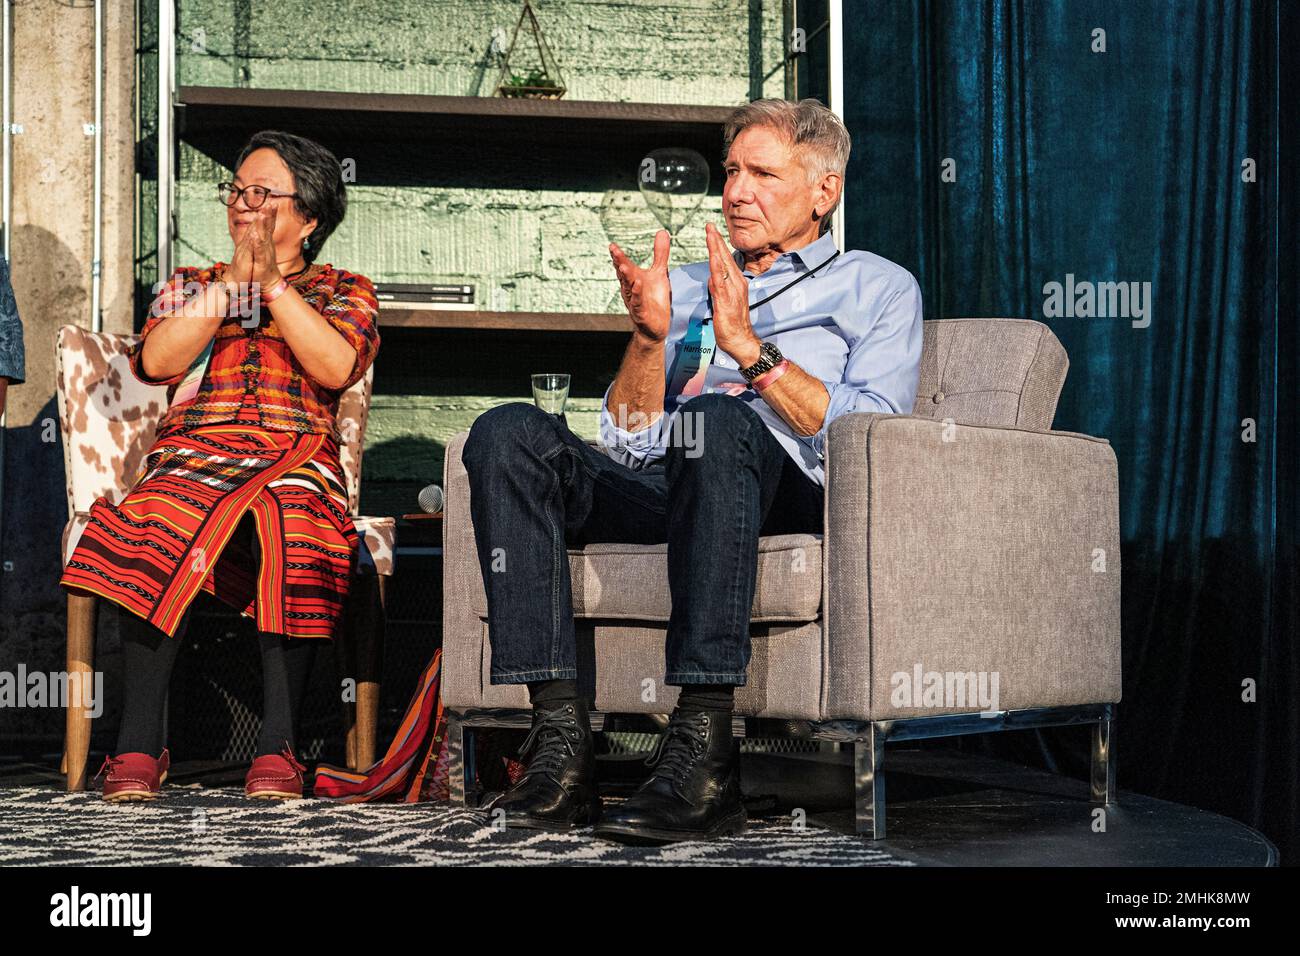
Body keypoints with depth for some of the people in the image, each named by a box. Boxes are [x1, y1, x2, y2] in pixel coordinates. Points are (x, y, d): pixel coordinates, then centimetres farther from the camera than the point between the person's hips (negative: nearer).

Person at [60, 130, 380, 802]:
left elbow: (337, 367, -4)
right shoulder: (190, 287, 26)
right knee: (160, 521, -36)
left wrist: (273, 281, -3)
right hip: (192, 455, 1)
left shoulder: (344, 293, 20)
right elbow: (155, 361, 3)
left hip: (296, 464, -1)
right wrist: (233, 280, 1)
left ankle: (277, 746, -35)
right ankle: (140, 743, -33)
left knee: (291, 523, -39)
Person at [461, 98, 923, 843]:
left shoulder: (877, 287, 18)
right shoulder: (687, 288, 30)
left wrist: (750, 348, -7)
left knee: (718, 421, -38)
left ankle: (702, 756, -43)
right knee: (510, 432, -23)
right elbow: (627, 444, 17)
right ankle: (561, 745, -31)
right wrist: (650, 335, 0)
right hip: (658, 489, 4)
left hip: (787, 493, -4)